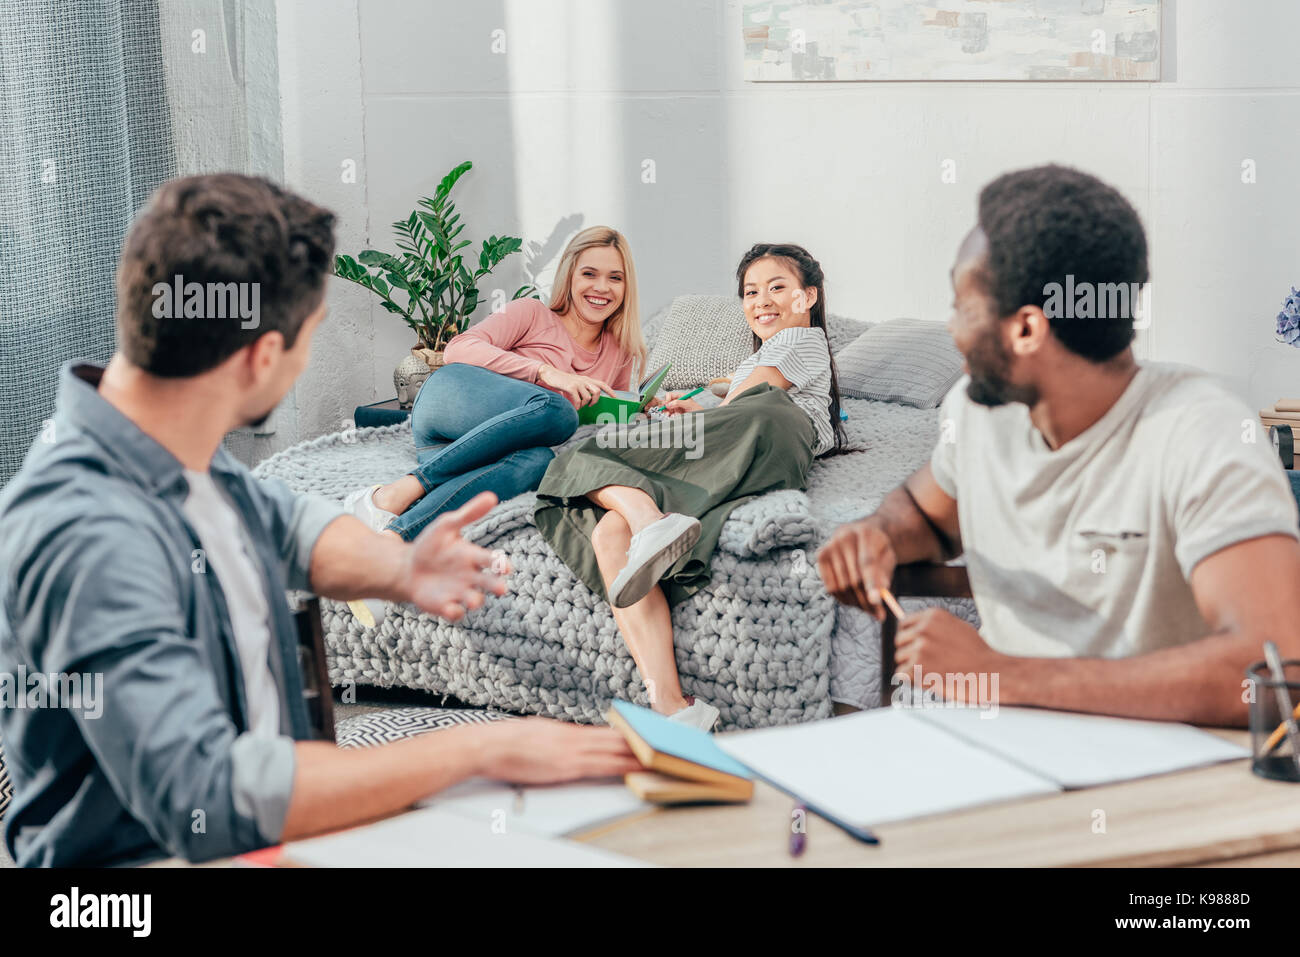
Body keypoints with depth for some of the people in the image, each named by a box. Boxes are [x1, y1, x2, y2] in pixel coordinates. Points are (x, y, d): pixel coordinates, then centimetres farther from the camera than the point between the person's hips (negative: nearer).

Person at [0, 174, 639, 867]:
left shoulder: (181, 451, 2)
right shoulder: (89, 535, -26)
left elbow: (285, 525, 23)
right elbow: (207, 802, -33)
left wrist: (397, 568, 0)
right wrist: (477, 747, -27)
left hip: (272, 840, 8)